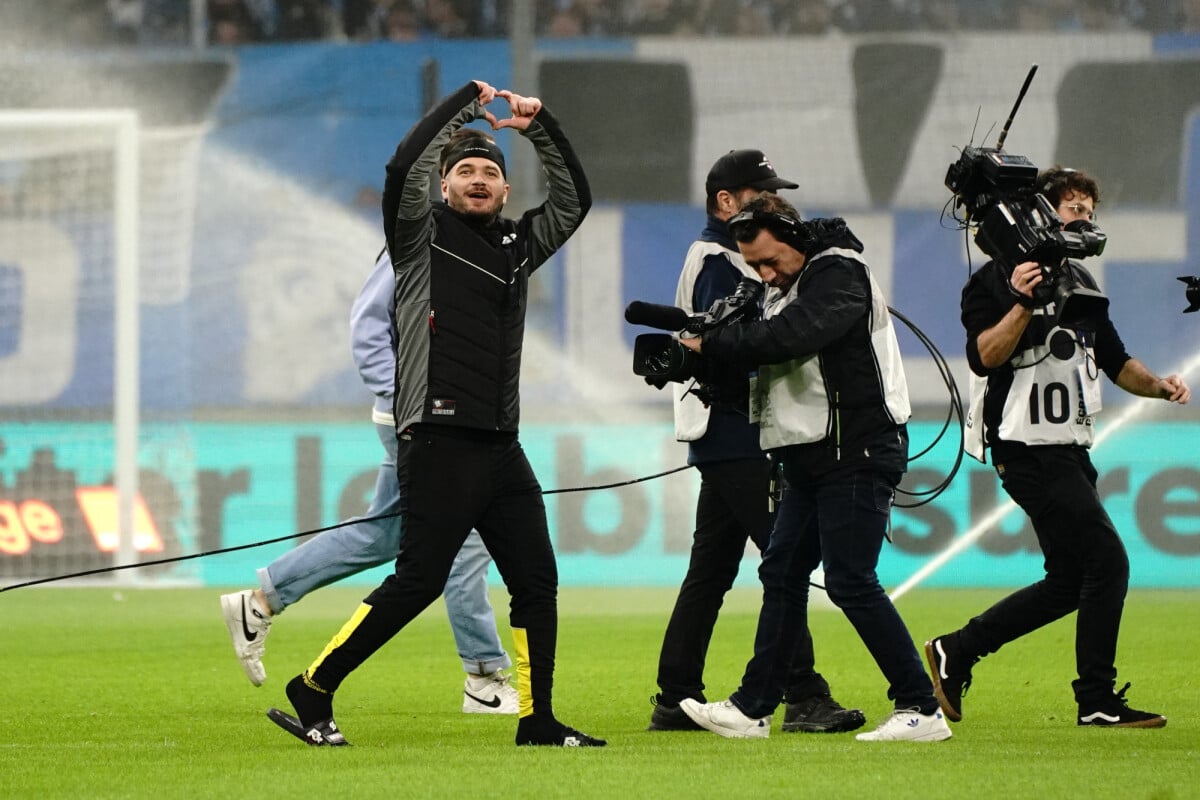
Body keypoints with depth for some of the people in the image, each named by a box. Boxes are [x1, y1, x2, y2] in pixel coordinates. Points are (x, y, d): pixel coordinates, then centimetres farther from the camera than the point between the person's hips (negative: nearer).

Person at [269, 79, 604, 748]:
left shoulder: (517, 244, 19)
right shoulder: (422, 234, 2)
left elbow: (574, 199, 21)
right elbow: (405, 168, -14)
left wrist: (541, 127, 10)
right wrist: (465, 102, -6)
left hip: (502, 450, 7)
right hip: (438, 446, -7)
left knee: (537, 583, 4)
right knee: (418, 581, -11)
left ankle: (537, 719, 11)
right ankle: (313, 692, -3)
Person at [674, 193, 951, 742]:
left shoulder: (839, 275, -15)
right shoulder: (789, 286, 16)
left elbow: (789, 336, -28)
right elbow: (758, 347, 13)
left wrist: (712, 345, -21)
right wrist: (703, 341, -4)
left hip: (857, 455, -10)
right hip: (811, 459, 10)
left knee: (851, 582, -12)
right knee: (781, 574, 11)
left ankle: (922, 710, -8)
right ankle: (753, 708, 18)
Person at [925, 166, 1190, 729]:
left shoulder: (1080, 282, 18)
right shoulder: (997, 279, -7)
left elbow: (1113, 359, 22)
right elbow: (984, 356, -19)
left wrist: (1157, 385, 4)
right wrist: (1024, 302, -30)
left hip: (1070, 451, 9)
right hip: (1029, 450, -9)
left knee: (1069, 582, 10)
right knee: (1106, 560, -14)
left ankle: (956, 652, 19)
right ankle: (1097, 701, -8)